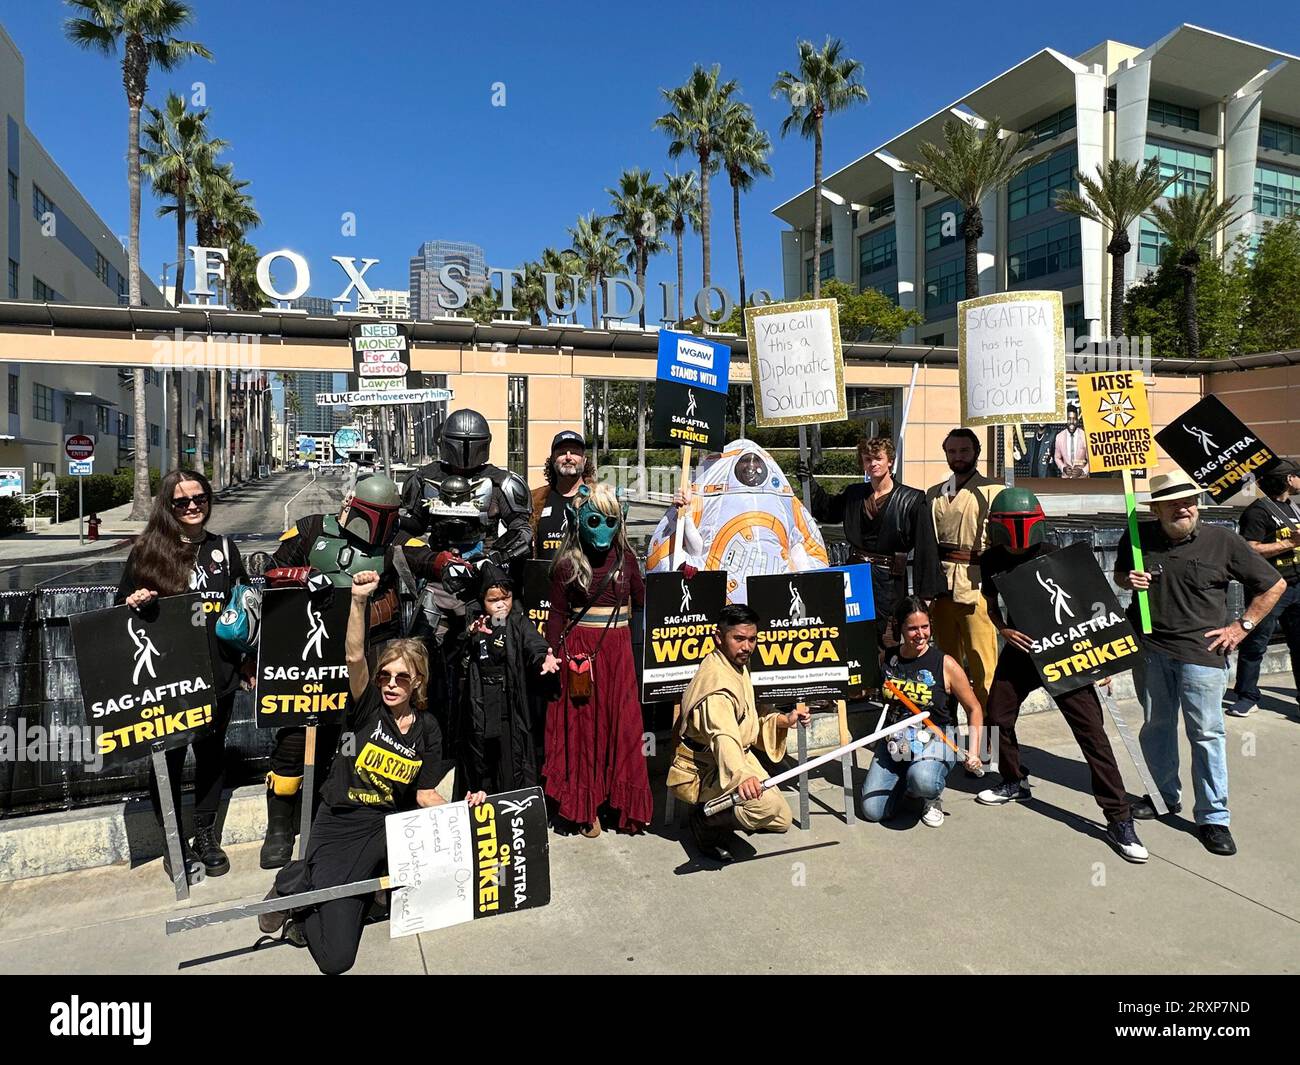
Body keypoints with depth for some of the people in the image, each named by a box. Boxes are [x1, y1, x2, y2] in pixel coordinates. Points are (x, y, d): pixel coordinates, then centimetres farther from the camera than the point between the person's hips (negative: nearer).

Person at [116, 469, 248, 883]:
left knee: (211, 752, 14)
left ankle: (206, 835, 30)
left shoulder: (223, 549, 8)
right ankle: (174, 842, 23)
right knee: (168, 756, 6)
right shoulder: (148, 551, 0)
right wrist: (133, 602, -17)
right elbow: (121, 606, 6)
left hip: (218, 673, 3)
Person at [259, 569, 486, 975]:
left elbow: (424, 794, 3)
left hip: (389, 824, 4)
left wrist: (460, 808, -16)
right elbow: (354, 658, -29)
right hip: (339, 825, -4)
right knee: (336, 958, -11)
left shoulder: (427, 729, -1)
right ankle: (297, 882, 18)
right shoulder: (367, 707, -10)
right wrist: (358, 601, -43)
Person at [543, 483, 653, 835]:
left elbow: (642, 599, 13)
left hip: (617, 650, 3)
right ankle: (585, 807, 16)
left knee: (622, 724, 7)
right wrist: (552, 655, -7)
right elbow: (558, 614, -2)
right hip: (580, 650, -3)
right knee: (583, 726, 3)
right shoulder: (567, 564, -4)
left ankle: (624, 802, 22)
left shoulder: (625, 558, 5)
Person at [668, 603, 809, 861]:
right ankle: (705, 822, -9)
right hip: (703, 772, -10)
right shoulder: (717, 680, -28)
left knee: (782, 820, 14)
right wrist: (741, 775, -63)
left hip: (739, 761, 10)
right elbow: (724, 736, -46)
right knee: (766, 804, -33)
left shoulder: (739, 667, 6)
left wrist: (783, 721, -3)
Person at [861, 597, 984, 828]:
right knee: (872, 811, -6)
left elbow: (974, 709, -2)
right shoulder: (887, 659, -1)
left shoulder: (945, 664, -10)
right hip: (895, 740, 4)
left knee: (923, 781, -38)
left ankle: (932, 798, 1)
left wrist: (973, 752, -9)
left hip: (935, 740, -4)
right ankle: (905, 781, 25)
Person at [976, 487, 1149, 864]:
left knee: (1091, 731, -8)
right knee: (998, 717, 10)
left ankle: (1119, 819, -1)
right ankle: (1015, 782, 35)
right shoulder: (992, 561, -1)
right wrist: (1004, 630, -8)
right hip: (1020, 650, 5)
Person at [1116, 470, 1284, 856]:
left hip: (1201, 651, -3)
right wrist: (1128, 580, -4)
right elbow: (1119, 573, 20)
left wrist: (1242, 627, -1)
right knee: (1155, 727, 14)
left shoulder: (1223, 541, -6)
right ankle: (1168, 796, 33)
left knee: (1206, 733, -1)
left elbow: (1274, 585, 4)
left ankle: (1213, 817, 11)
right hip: (1148, 649, 3)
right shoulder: (1137, 538, 0)